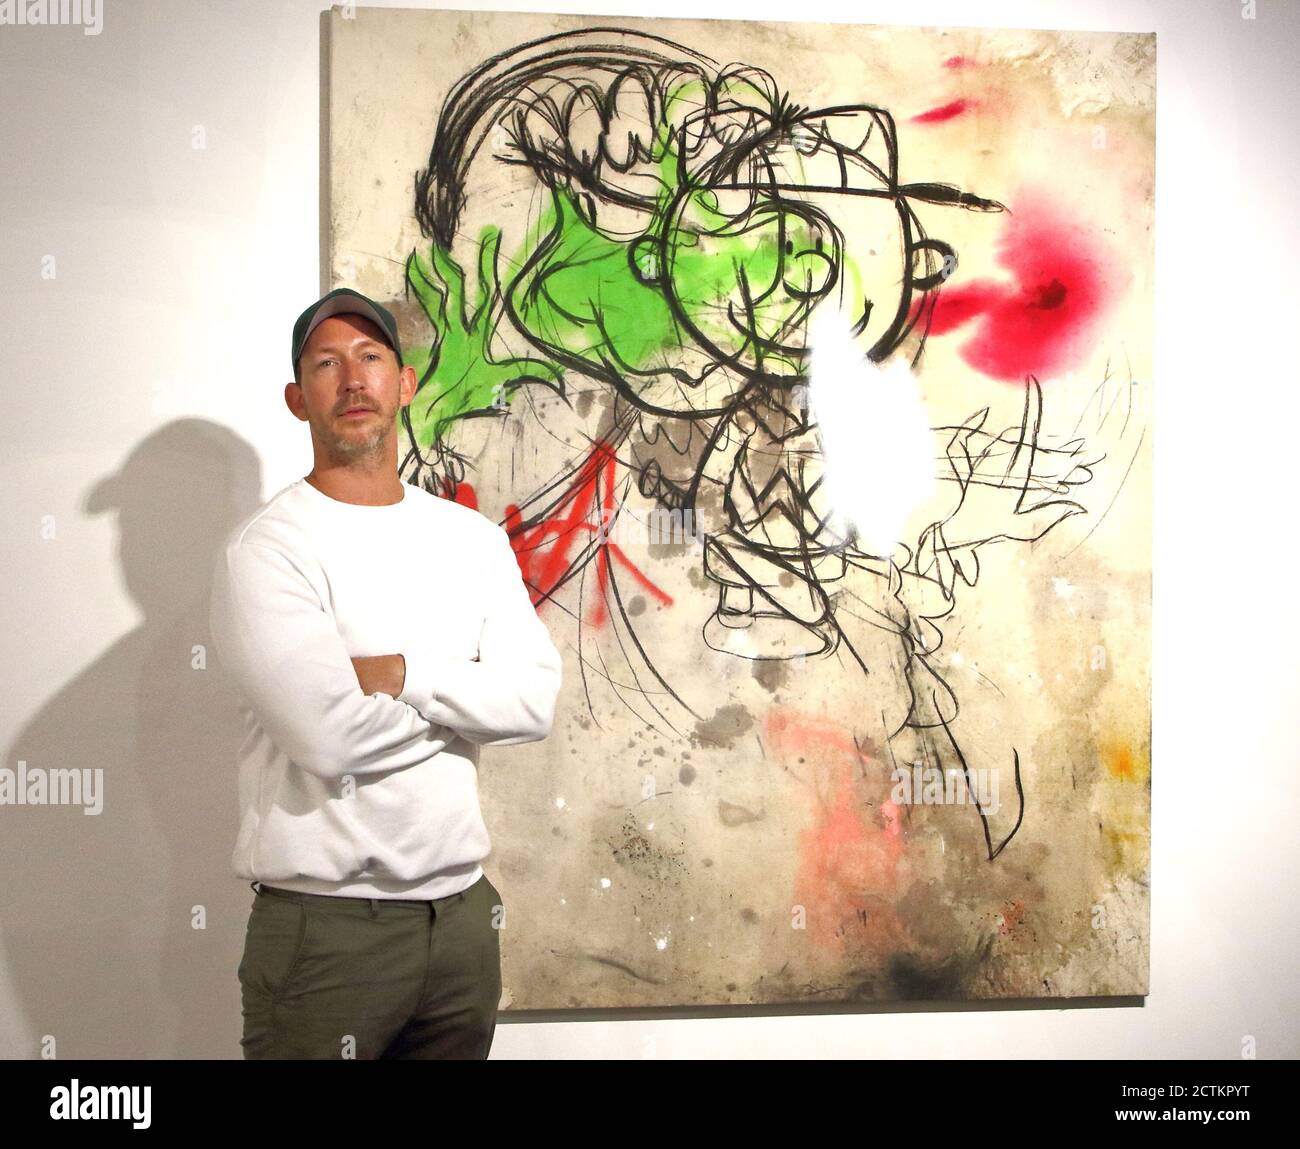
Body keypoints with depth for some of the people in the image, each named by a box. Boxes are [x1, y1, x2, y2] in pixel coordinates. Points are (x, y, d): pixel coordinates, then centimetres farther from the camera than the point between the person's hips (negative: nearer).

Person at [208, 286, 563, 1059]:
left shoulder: (473, 537, 8)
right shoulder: (268, 547, -9)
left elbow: (536, 701, -3)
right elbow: (329, 735, -21)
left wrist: (399, 676, -16)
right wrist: (465, 700, -6)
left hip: (464, 912, 5)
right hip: (326, 928, -5)